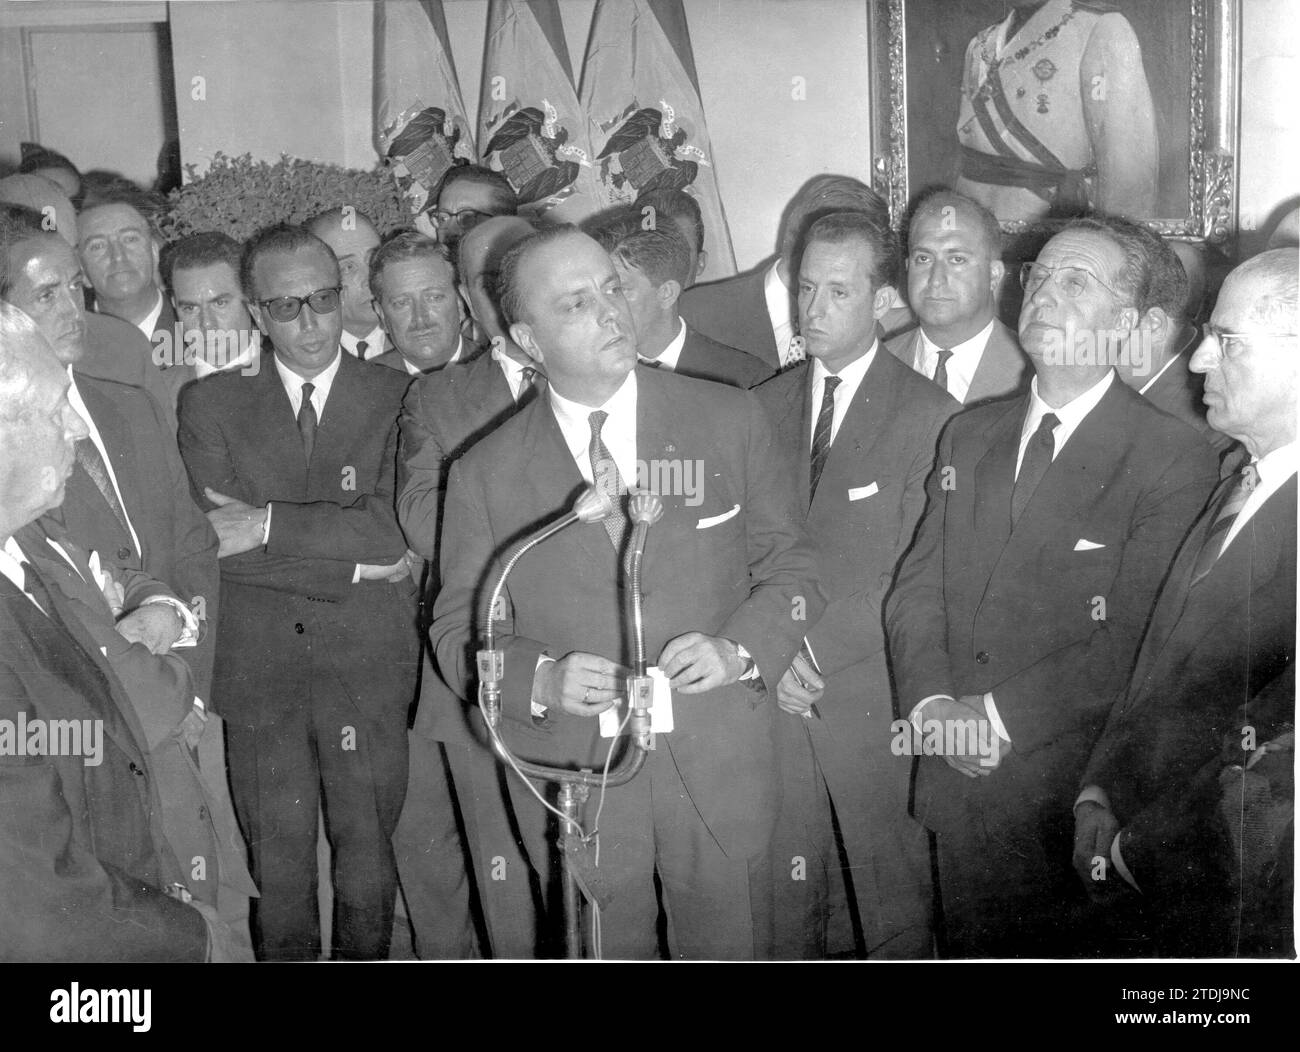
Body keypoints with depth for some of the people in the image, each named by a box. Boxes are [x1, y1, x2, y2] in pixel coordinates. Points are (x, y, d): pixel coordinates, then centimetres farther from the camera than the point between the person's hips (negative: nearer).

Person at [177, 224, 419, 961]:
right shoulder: (212, 403, 4)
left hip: (368, 669, -1)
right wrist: (353, 561, -12)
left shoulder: (398, 398, 0)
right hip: (257, 670, 1)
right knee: (278, 869, 11)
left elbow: (392, 529, -12)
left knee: (368, 861, 9)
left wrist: (268, 524, -15)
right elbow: (213, 542, -7)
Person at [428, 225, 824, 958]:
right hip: (574, 781, 0)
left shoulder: (731, 419, -1)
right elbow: (459, 630, 2)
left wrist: (740, 649, -15)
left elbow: (790, 567, 4)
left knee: (722, 946, 16)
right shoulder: (486, 473, -2)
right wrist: (539, 679, -17)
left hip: (720, 768, 1)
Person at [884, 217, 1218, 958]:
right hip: (959, 787, 5)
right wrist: (932, 704, -12)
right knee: (973, 949, 17)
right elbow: (918, 585, 5)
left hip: (1073, 804, -5)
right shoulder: (970, 435, 11)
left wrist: (996, 717, -19)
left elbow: (1138, 638, -17)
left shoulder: (1174, 458, -9)